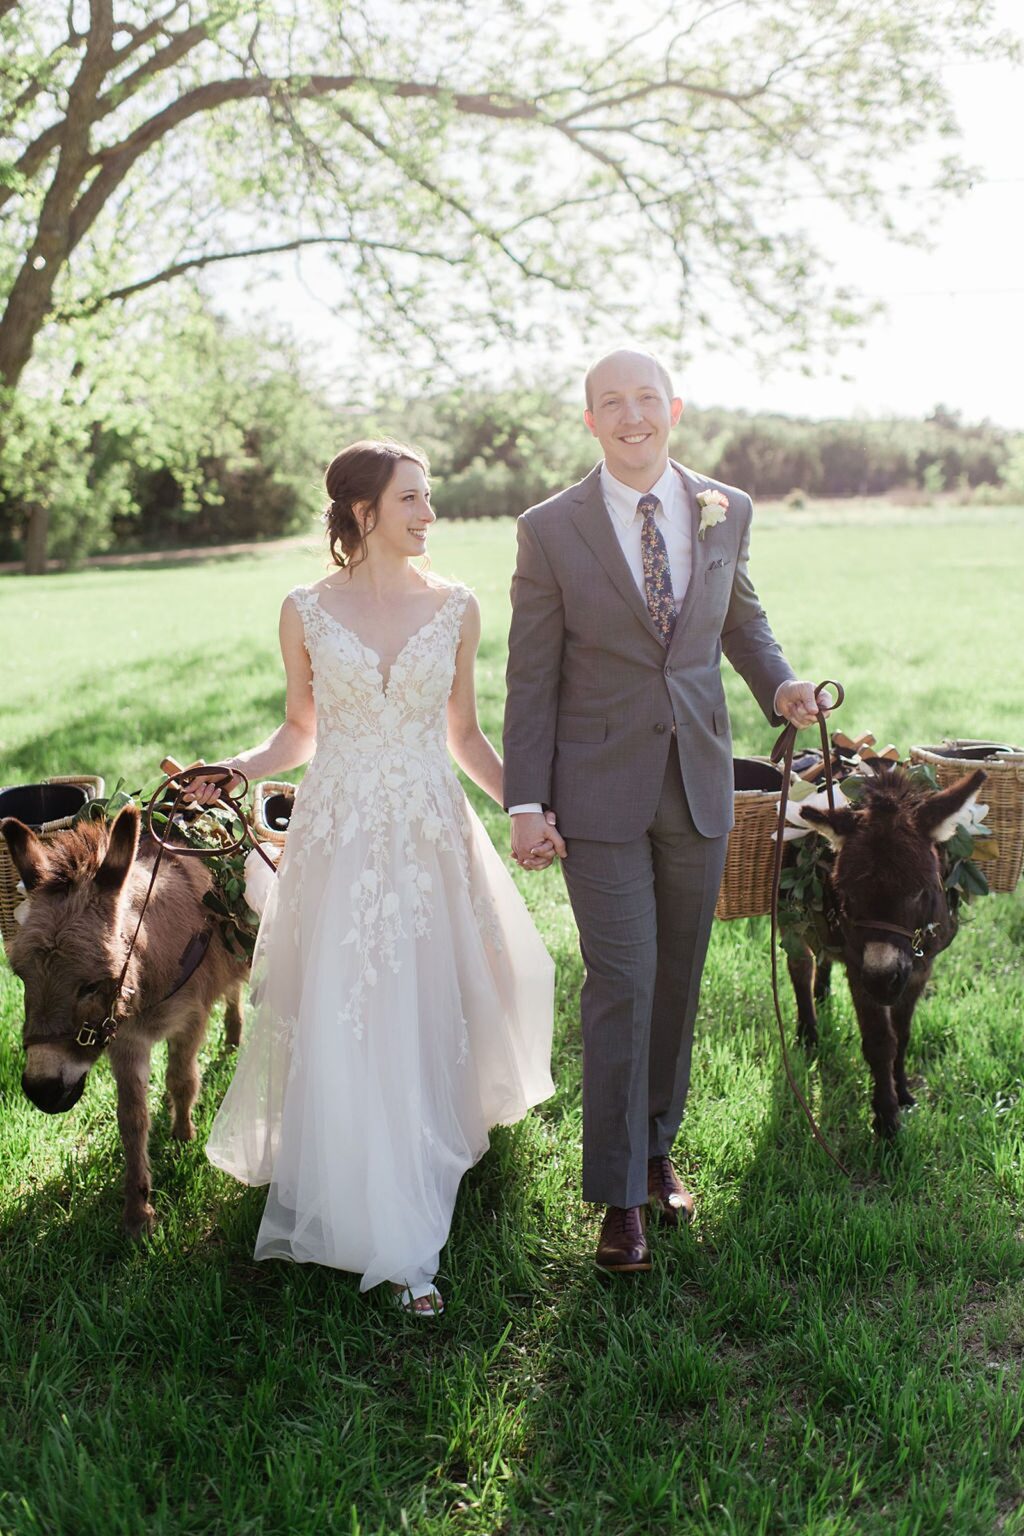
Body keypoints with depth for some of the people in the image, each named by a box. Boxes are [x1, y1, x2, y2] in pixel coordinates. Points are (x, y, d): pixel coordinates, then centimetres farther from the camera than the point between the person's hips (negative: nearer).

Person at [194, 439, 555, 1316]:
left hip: (431, 840, 1)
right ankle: (389, 1238, 16)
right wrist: (236, 771, -9)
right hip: (338, 840, -1)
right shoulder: (307, 611, 1)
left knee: (425, 1021, 5)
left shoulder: (455, 608, 3)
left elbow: (465, 734, 9)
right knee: (340, 1030, -1)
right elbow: (300, 730, 9)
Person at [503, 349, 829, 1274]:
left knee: (679, 979, 13)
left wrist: (777, 683, -2)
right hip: (601, 790, -3)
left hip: (699, 782, 4)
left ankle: (657, 1144, 33)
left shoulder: (727, 510, 4)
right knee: (622, 983, -4)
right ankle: (621, 1194, 10)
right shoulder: (551, 529, -5)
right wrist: (527, 803, -7)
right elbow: (532, 675, -4)